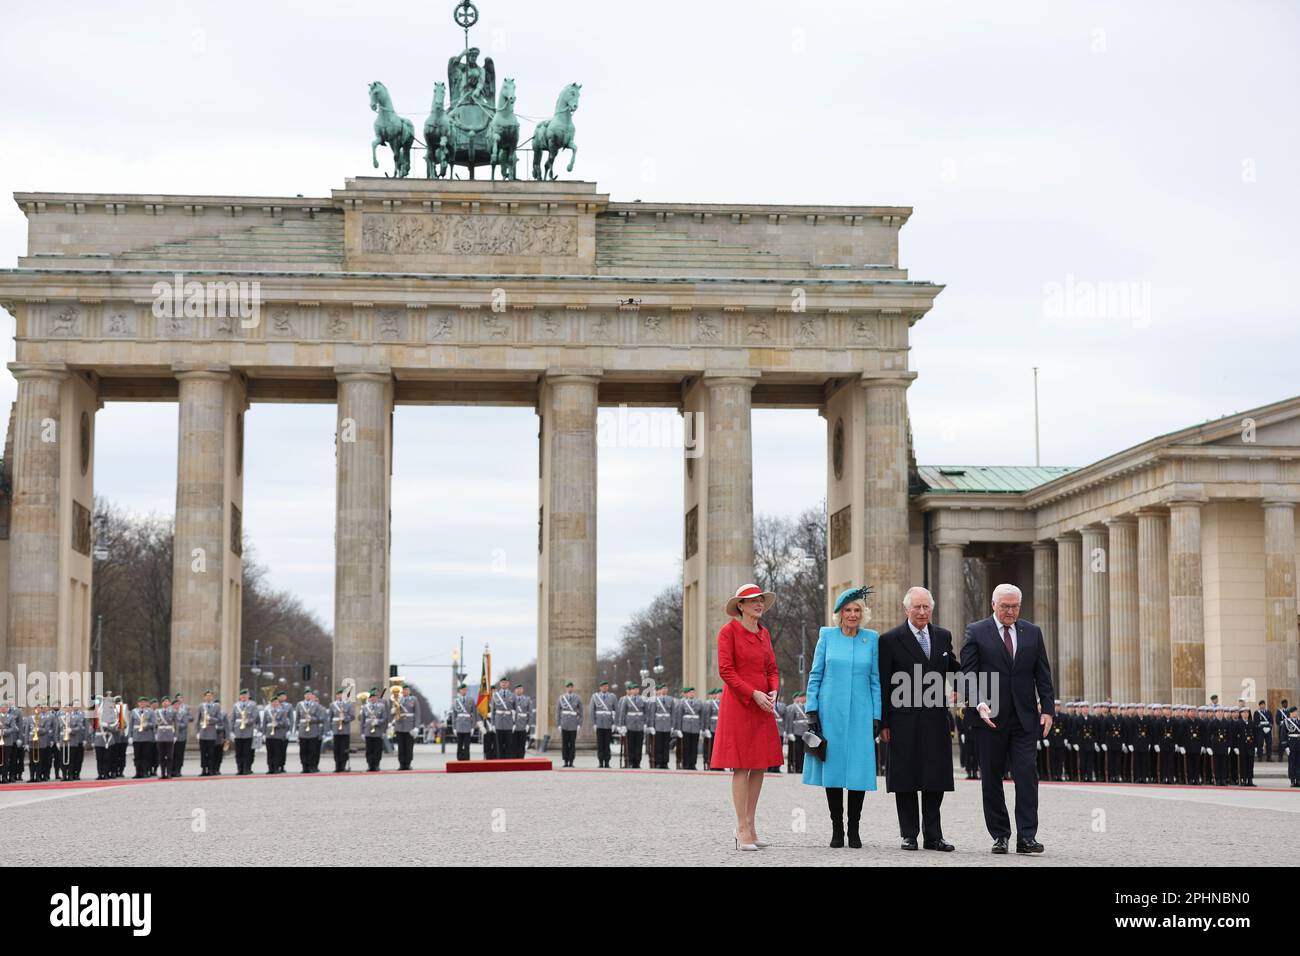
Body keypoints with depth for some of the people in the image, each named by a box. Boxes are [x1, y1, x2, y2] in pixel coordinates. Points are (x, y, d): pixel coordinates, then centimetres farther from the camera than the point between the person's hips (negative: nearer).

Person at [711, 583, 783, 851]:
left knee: (760, 766, 6)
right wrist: (754, 694, -17)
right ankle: (742, 830, -4)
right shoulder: (729, 630, -5)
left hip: (762, 707, 7)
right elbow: (726, 670, -11)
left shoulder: (764, 633, 15)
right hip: (738, 704, -7)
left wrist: (773, 692, -4)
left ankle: (750, 826, 13)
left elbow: (772, 669, 16)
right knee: (741, 766, -6)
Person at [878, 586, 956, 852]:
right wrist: (883, 723, -7)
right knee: (905, 780, 3)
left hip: (936, 720, 4)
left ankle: (933, 835, 13)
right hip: (904, 721, -4)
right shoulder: (890, 640, -3)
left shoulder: (943, 636, 9)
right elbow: (883, 685, -4)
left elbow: (953, 667, 19)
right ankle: (909, 835, 11)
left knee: (935, 779, 6)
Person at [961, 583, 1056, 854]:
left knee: (1026, 776, -7)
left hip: (1025, 719, 1)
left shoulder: (1032, 632, 10)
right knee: (991, 779, 4)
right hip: (991, 718, -1)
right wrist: (979, 703, -17)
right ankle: (1000, 835, 13)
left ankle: (1027, 837, -7)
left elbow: (1042, 675, 10)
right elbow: (969, 673, -3)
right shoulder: (976, 632, 2)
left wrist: (1048, 709, 1)